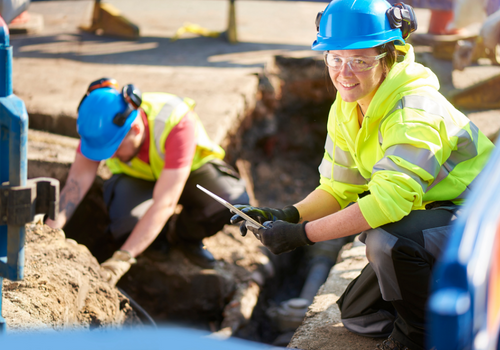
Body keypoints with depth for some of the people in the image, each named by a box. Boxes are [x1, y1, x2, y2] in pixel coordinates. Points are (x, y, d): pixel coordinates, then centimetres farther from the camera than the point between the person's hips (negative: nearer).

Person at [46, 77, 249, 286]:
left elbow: (164, 204, -44)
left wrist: (122, 259, -50)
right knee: (127, 222, -33)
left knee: (235, 201, -33)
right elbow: (77, 181, -26)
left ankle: (186, 237, 0)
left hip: (190, 169, -1)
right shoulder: (103, 124, -29)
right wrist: (50, 228, -43)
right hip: (136, 176, 2)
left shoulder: (178, 122, -40)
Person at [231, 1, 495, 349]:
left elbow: (389, 200, -37)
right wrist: (288, 215, -17)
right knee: (358, 314, 11)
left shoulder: (415, 111, -29)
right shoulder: (345, 110, -2)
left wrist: (304, 233, -36)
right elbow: (338, 189, 2)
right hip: (426, 216, 9)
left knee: (385, 239, -36)